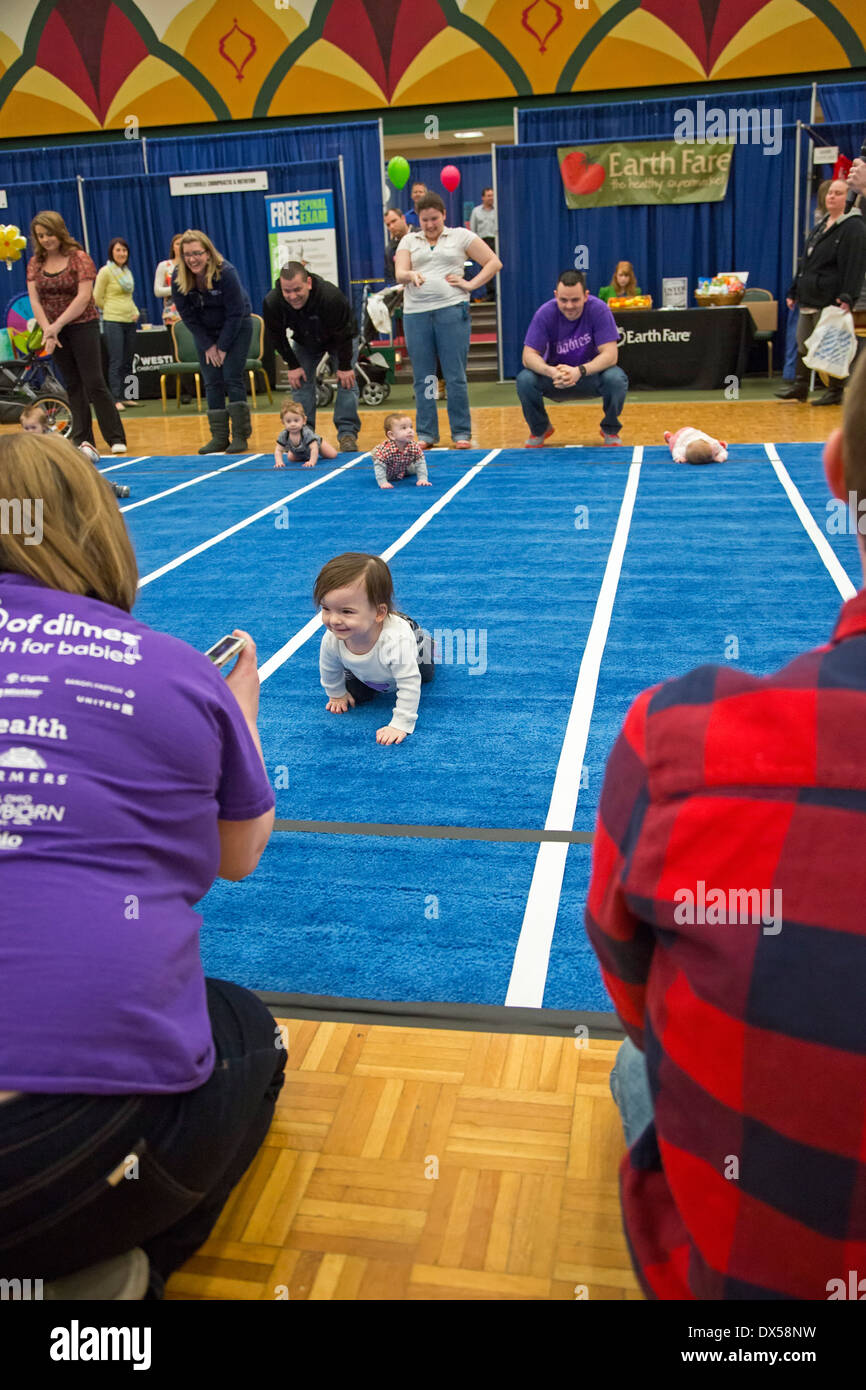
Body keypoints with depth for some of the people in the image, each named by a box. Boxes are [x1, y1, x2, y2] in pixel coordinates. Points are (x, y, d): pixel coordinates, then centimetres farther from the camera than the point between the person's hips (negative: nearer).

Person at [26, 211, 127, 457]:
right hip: (55, 332, 4)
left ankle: (116, 439, -4)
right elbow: (34, 300, 0)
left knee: (94, 383, -8)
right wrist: (47, 330, -14)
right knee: (73, 385, 8)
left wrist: (58, 324, -19)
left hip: (83, 327, -4)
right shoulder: (35, 263, 6)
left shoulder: (79, 258, -7)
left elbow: (83, 297, -15)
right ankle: (82, 439, 11)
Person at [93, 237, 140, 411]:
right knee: (116, 362, -8)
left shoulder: (127, 271, 14)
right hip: (113, 322, -6)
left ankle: (126, 397, 15)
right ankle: (116, 399, -7)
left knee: (127, 362, 8)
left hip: (130, 321, 6)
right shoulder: (105, 271, -5)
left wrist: (135, 311, 6)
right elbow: (97, 298, -4)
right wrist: (112, 310, 2)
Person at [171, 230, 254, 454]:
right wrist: (208, 346, -9)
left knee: (233, 378, -12)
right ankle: (219, 437, 1)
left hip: (236, 327, -4)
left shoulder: (226, 272, -27)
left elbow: (235, 312, -21)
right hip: (205, 332, 4)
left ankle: (240, 436, -7)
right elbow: (188, 316, -7)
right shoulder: (178, 278, -17)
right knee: (212, 383, -2)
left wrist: (223, 347, -18)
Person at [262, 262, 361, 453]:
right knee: (299, 380, -4)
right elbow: (276, 336, -14)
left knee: (346, 380, -14)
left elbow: (343, 333, -28)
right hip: (304, 342, 3)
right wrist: (292, 365, -13)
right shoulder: (271, 302, -32)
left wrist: (344, 366, -23)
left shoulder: (330, 296, -41)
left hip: (340, 338, -3)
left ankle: (347, 432, -9)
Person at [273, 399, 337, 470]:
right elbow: (278, 450, -29)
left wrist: (312, 462, -62)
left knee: (333, 455, -2)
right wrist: (279, 461, -46)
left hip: (316, 443, -3)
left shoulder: (307, 433, -46)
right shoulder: (283, 435, -35)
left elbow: (314, 448, -50)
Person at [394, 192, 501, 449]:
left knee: (455, 376, -5)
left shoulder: (460, 236, 10)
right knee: (422, 377, 4)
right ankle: (426, 434, 10)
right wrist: (411, 275, -19)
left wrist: (470, 284, -2)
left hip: (451, 310, -3)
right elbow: (400, 273, 4)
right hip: (415, 312, 3)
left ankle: (461, 433, 2)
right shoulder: (408, 240, 17)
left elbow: (494, 263, 9)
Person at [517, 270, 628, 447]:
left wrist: (580, 371, -44)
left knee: (616, 378, -33)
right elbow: (529, 355, -20)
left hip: (591, 375, -1)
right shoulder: (545, 313, -16)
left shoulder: (598, 310, -20)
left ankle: (610, 430, -2)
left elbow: (610, 354, -25)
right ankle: (539, 429, 3)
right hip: (555, 379, 1)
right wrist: (551, 372, -43)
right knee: (524, 379, -27)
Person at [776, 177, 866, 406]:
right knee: (803, 344, 10)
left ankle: (835, 391, 2)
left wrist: (847, 297, -23)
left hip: (830, 300, -8)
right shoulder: (819, 226, 19)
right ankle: (800, 386, 18)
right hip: (809, 299, 8)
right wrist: (794, 291, 18)